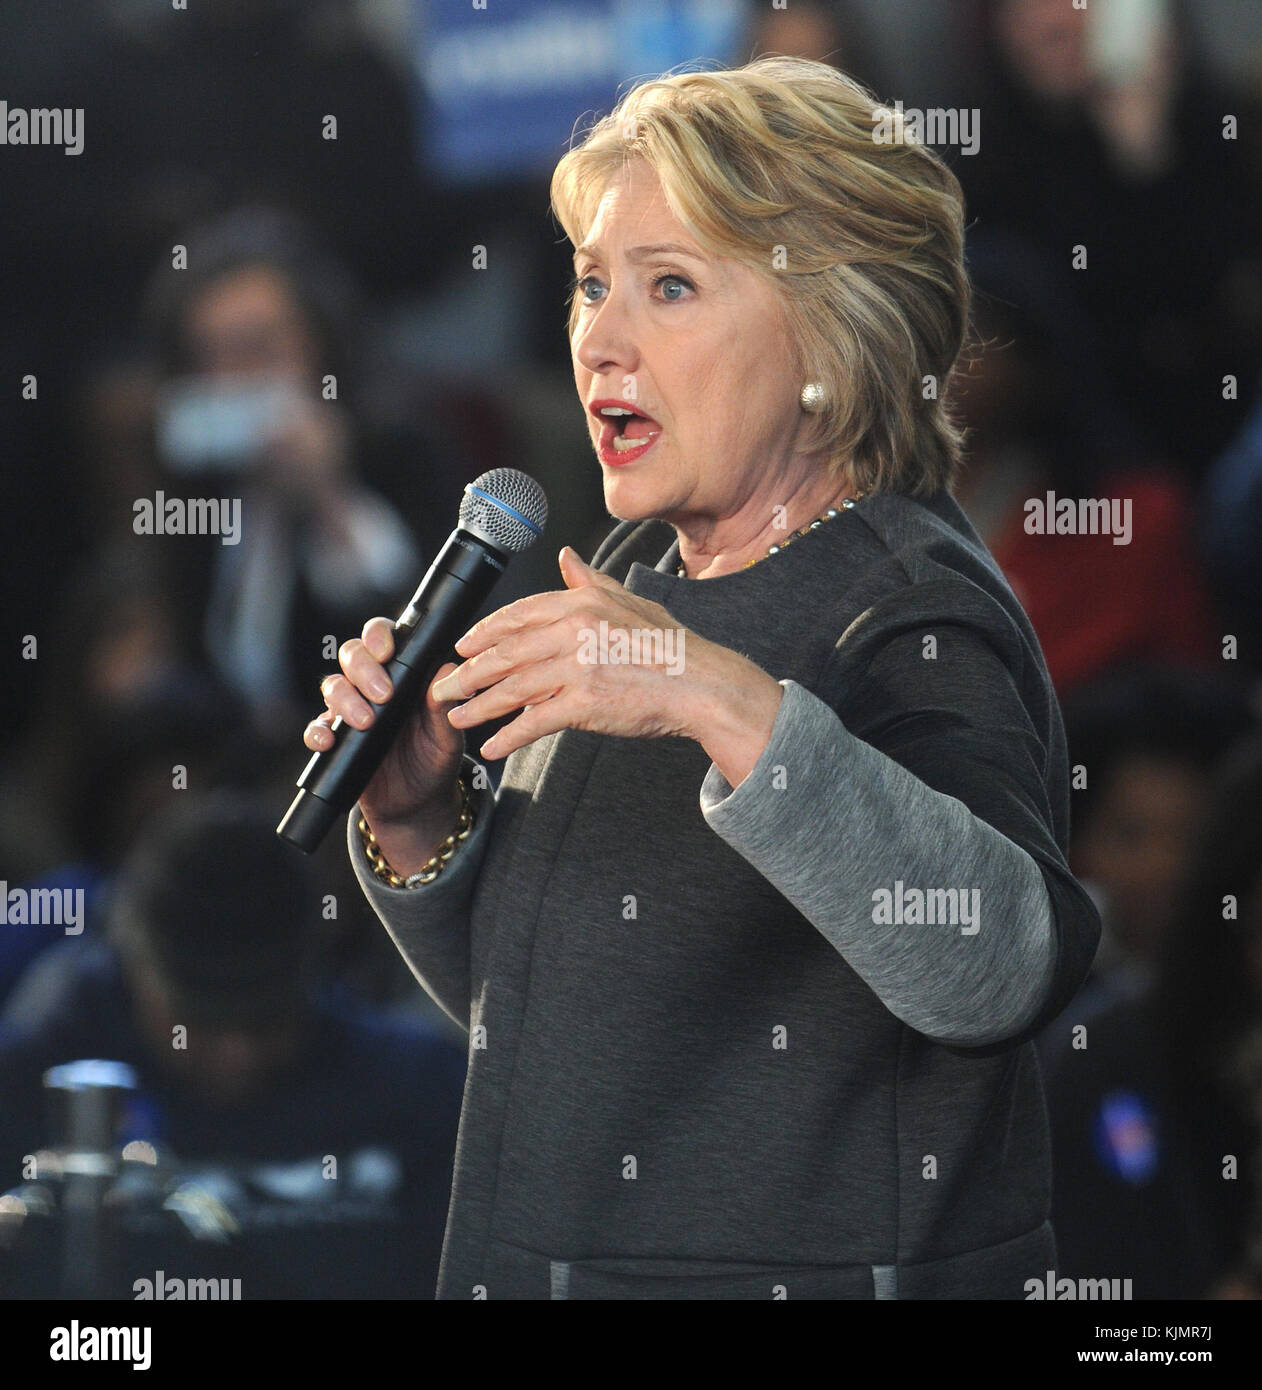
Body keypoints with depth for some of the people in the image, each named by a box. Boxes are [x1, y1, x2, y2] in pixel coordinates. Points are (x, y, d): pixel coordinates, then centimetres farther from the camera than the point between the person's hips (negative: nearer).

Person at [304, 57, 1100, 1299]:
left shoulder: (911, 612, -17)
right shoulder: (638, 573, 7)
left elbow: (1005, 967, -35)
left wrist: (730, 707, -41)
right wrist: (418, 822, -4)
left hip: (806, 1269, -7)